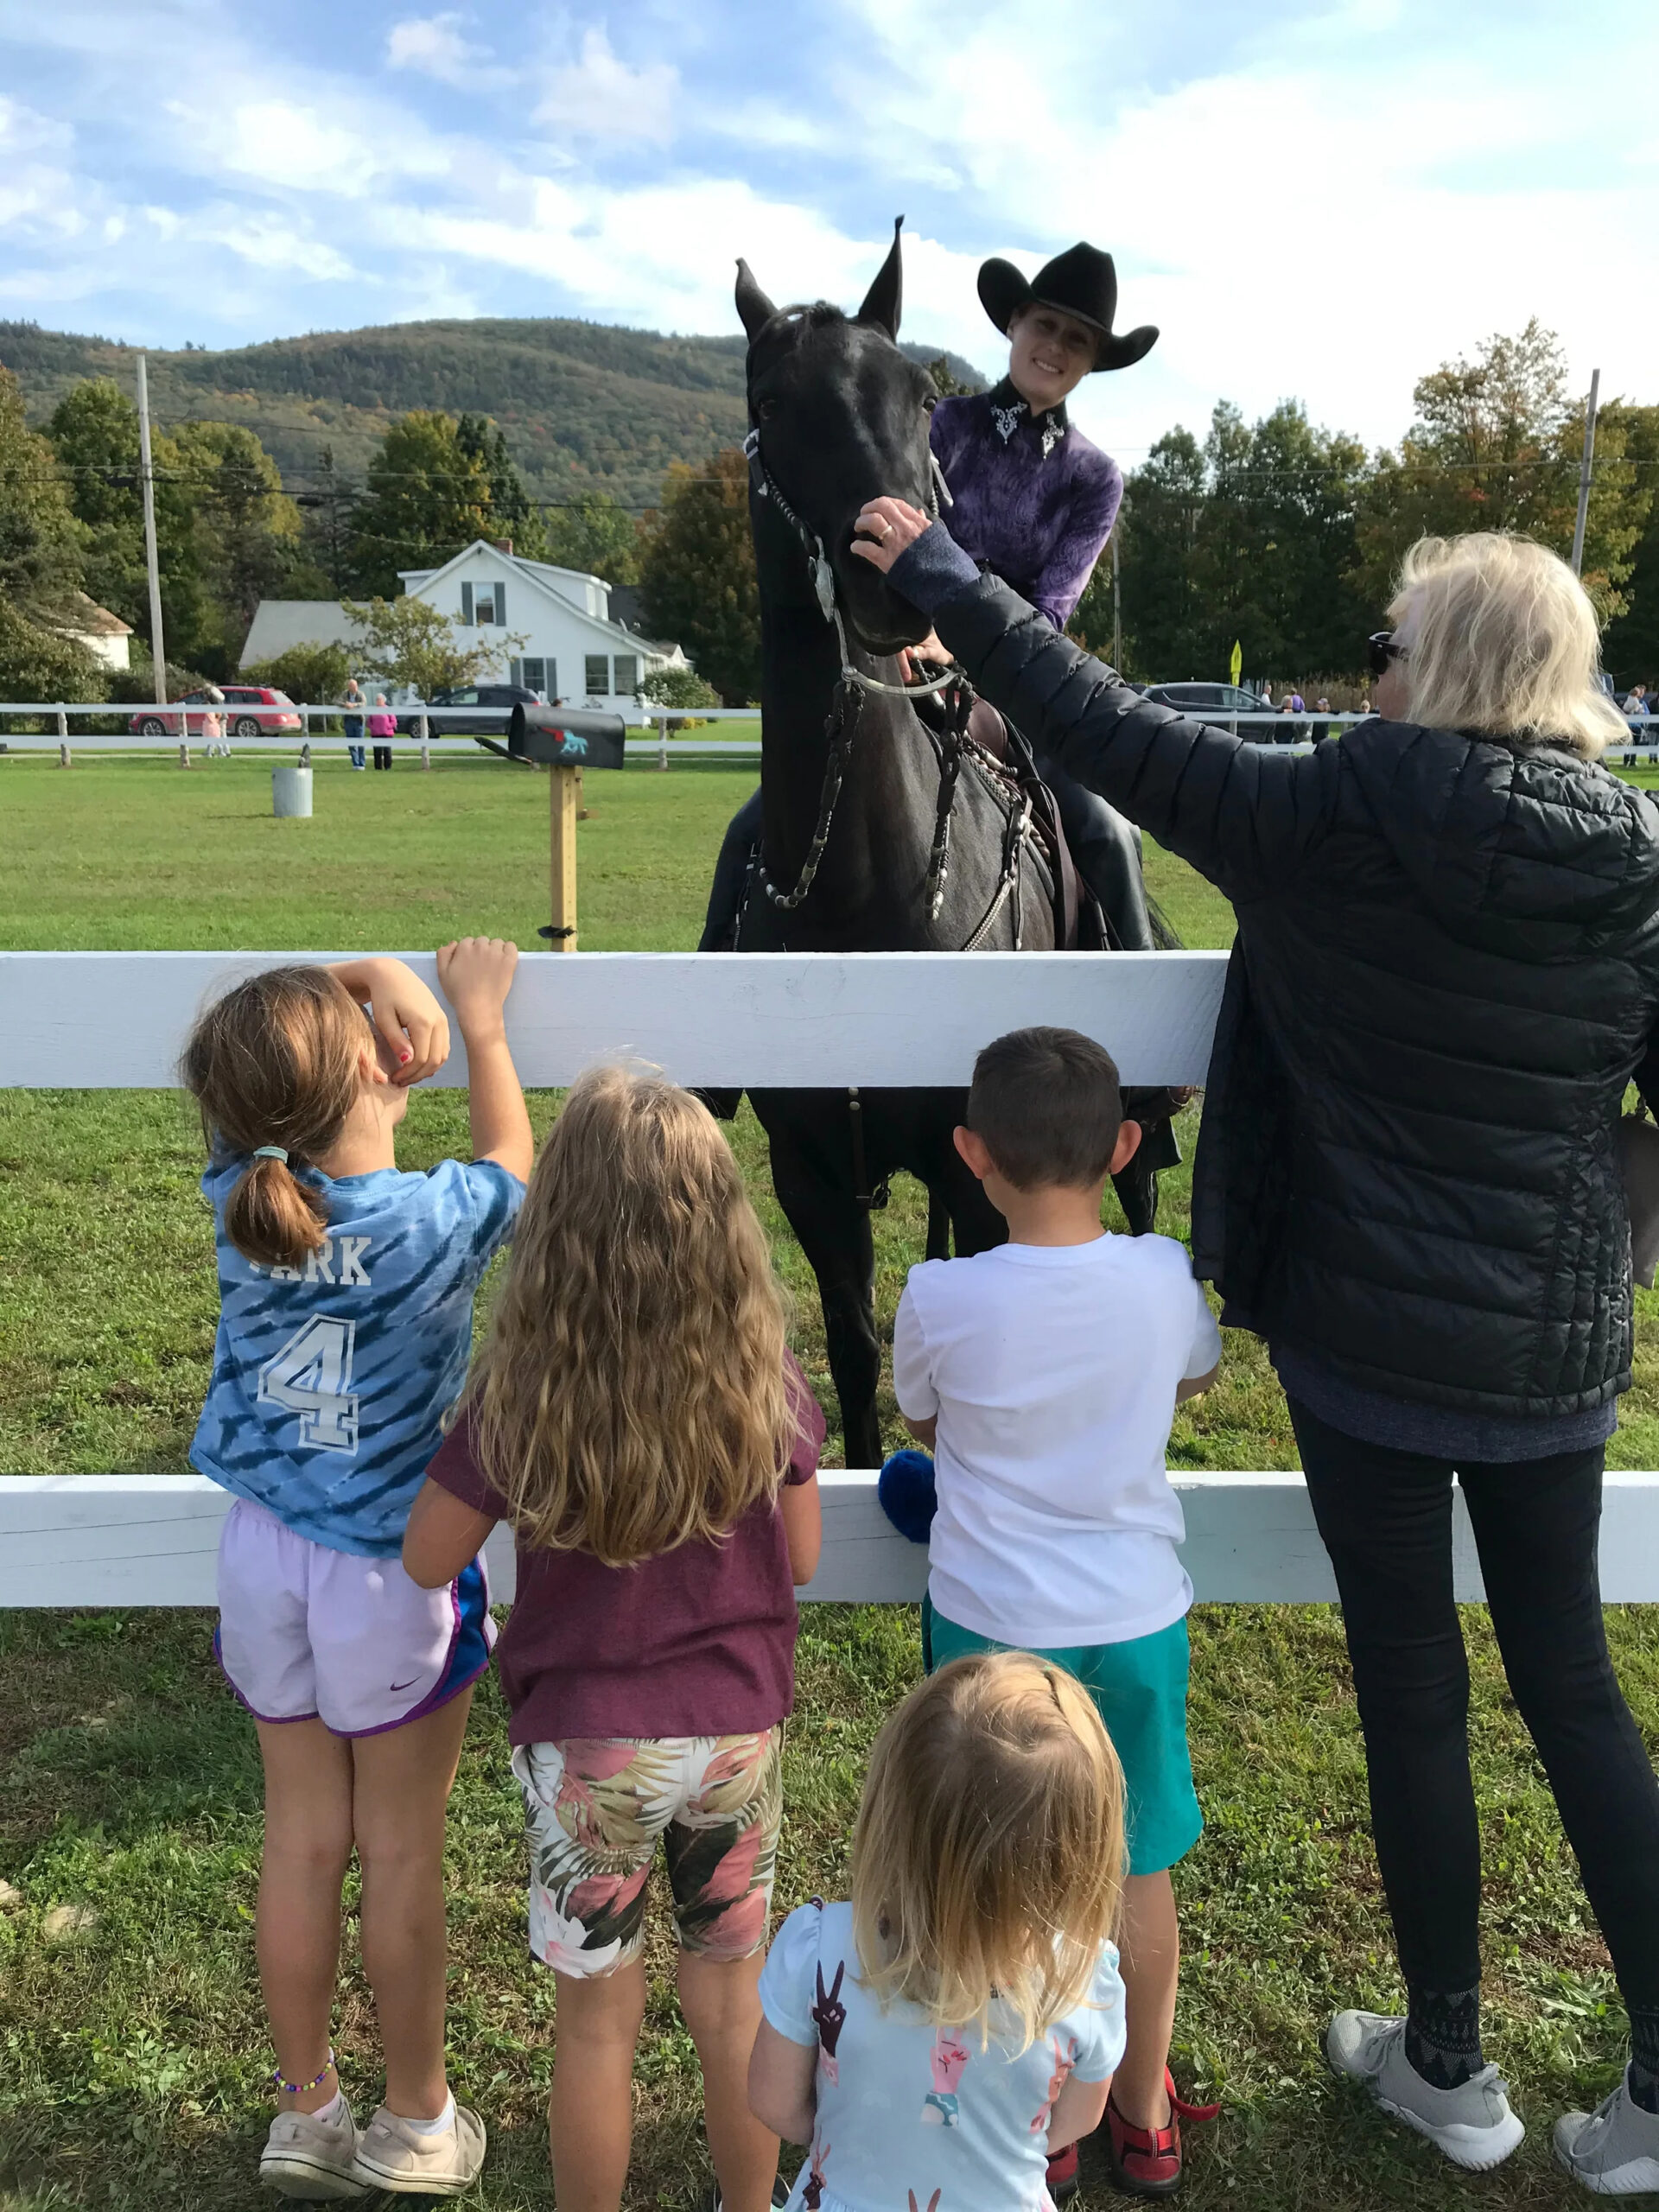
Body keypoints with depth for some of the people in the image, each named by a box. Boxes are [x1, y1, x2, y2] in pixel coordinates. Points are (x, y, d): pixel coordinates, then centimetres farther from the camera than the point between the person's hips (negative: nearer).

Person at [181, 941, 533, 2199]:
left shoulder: (238, 1197, -13)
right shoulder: (432, 1222, -23)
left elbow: (271, 1038, 6)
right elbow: (512, 1164, 0)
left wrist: (381, 978, -7)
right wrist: (480, 1021, 9)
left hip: (265, 1557, 4)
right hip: (392, 1573, -4)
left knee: (301, 1838, 18)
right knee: (402, 1848, 13)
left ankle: (306, 2115, 35)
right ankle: (415, 2121, 32)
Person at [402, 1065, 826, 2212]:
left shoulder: (524, 1396, -21)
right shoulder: (767, 1382, -15)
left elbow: (428, 1561, -8)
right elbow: (799, 1559, -3)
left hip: (587, 1746, -2)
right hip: (737, 1731, 2)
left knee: (598, 2019, 18)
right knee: (736, 1997, 22)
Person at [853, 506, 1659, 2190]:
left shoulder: (1334, 825, -15)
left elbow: (1109, 733, -7)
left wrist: (942, 580, 4)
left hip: (1375, 1340, -4)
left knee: (1412, 1686, 11)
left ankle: (1448, 2069, 30)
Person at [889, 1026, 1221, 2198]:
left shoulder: (942, 1298, -18)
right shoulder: (1164, 1277, -12)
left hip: (992, 1627, -2)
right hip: (1138, 1622, 2)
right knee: (1140, 1867, 19)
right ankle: (1146, 2114, 38)